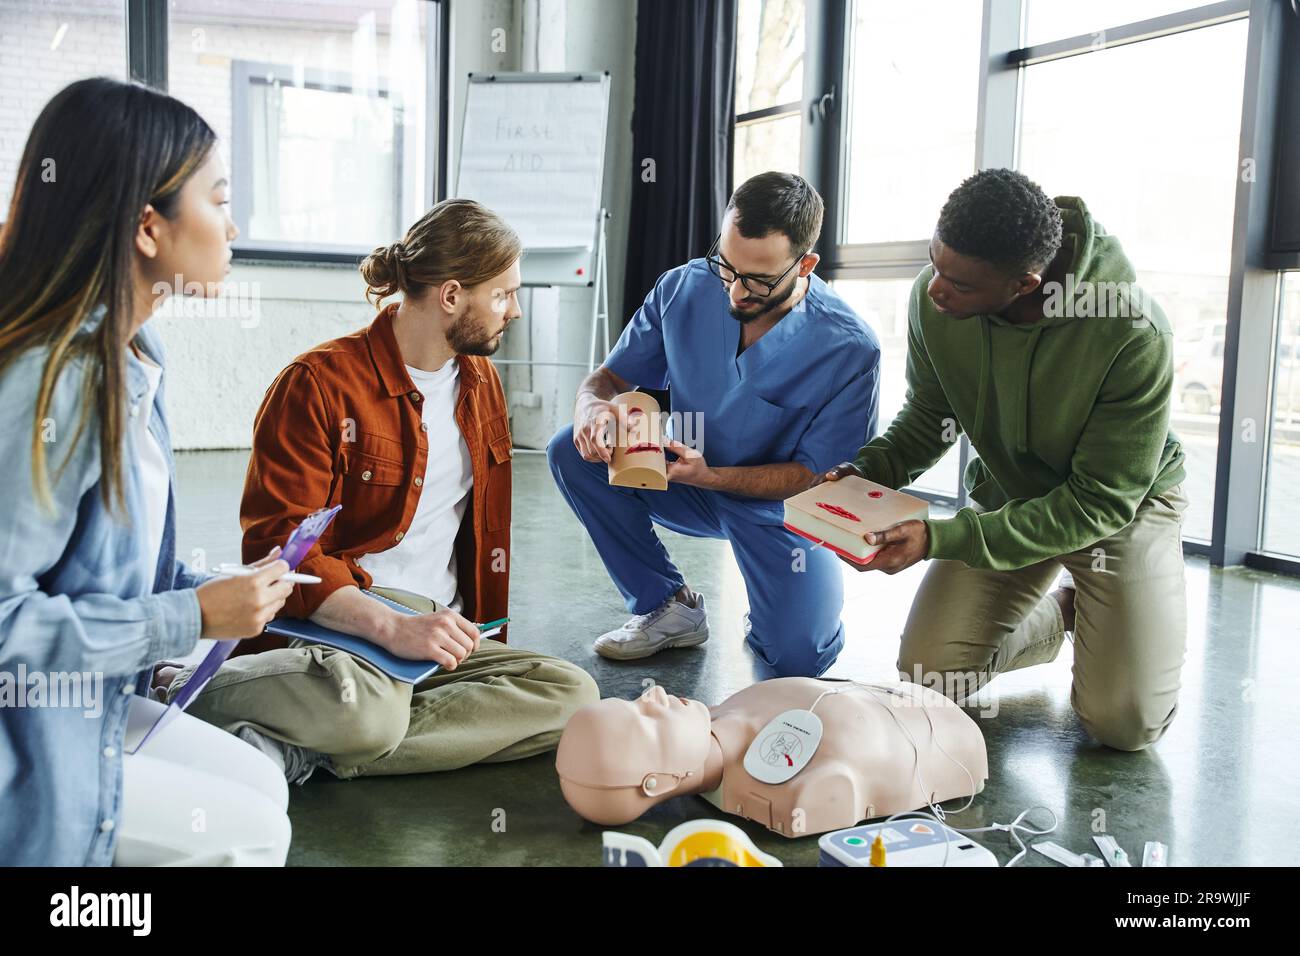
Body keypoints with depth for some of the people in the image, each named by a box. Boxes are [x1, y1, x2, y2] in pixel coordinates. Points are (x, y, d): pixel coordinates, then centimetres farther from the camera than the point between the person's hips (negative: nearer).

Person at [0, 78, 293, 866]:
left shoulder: (132, 358, 1)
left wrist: (215, 590, 0)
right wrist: (193, 617, -22)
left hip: (88, 702, 9)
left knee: (261, 784, 8)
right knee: (245, 828, -3)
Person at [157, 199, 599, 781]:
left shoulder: (481, 383, 16)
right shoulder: (319, 383, -6)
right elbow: (275, 547, -14)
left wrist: (476, 637, 11)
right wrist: (392, 627, -28)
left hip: (441, 630, 7)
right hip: (333, 621, -7)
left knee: (572, 694, -20)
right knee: (369, 711, -40)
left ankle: (300, 753, -23)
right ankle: (193, 691, -11)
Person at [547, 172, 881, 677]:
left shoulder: (851, 349, -22)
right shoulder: (683, 289, -13)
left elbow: (816, 475, -17)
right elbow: (609, 376, -3)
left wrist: (710, 476, -32)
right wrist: (593, 409, -30)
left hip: (782, 504, -4)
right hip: (685, 480, 4)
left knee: (797, 658, -25)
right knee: (571, 452, -20)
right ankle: (668, 606, -6)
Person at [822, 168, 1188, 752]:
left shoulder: (1134, 336, -34)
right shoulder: (933, 298, -20)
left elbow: (1100, 503, -28)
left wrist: (941, 538, -36)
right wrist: (866, 473, -22)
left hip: (1125, 506, -3)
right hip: (1008, 496, 4)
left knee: (1125, 723, -16)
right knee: (925, 677, -7)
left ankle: (1098, 616, 18)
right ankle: (1061, 614, 20)